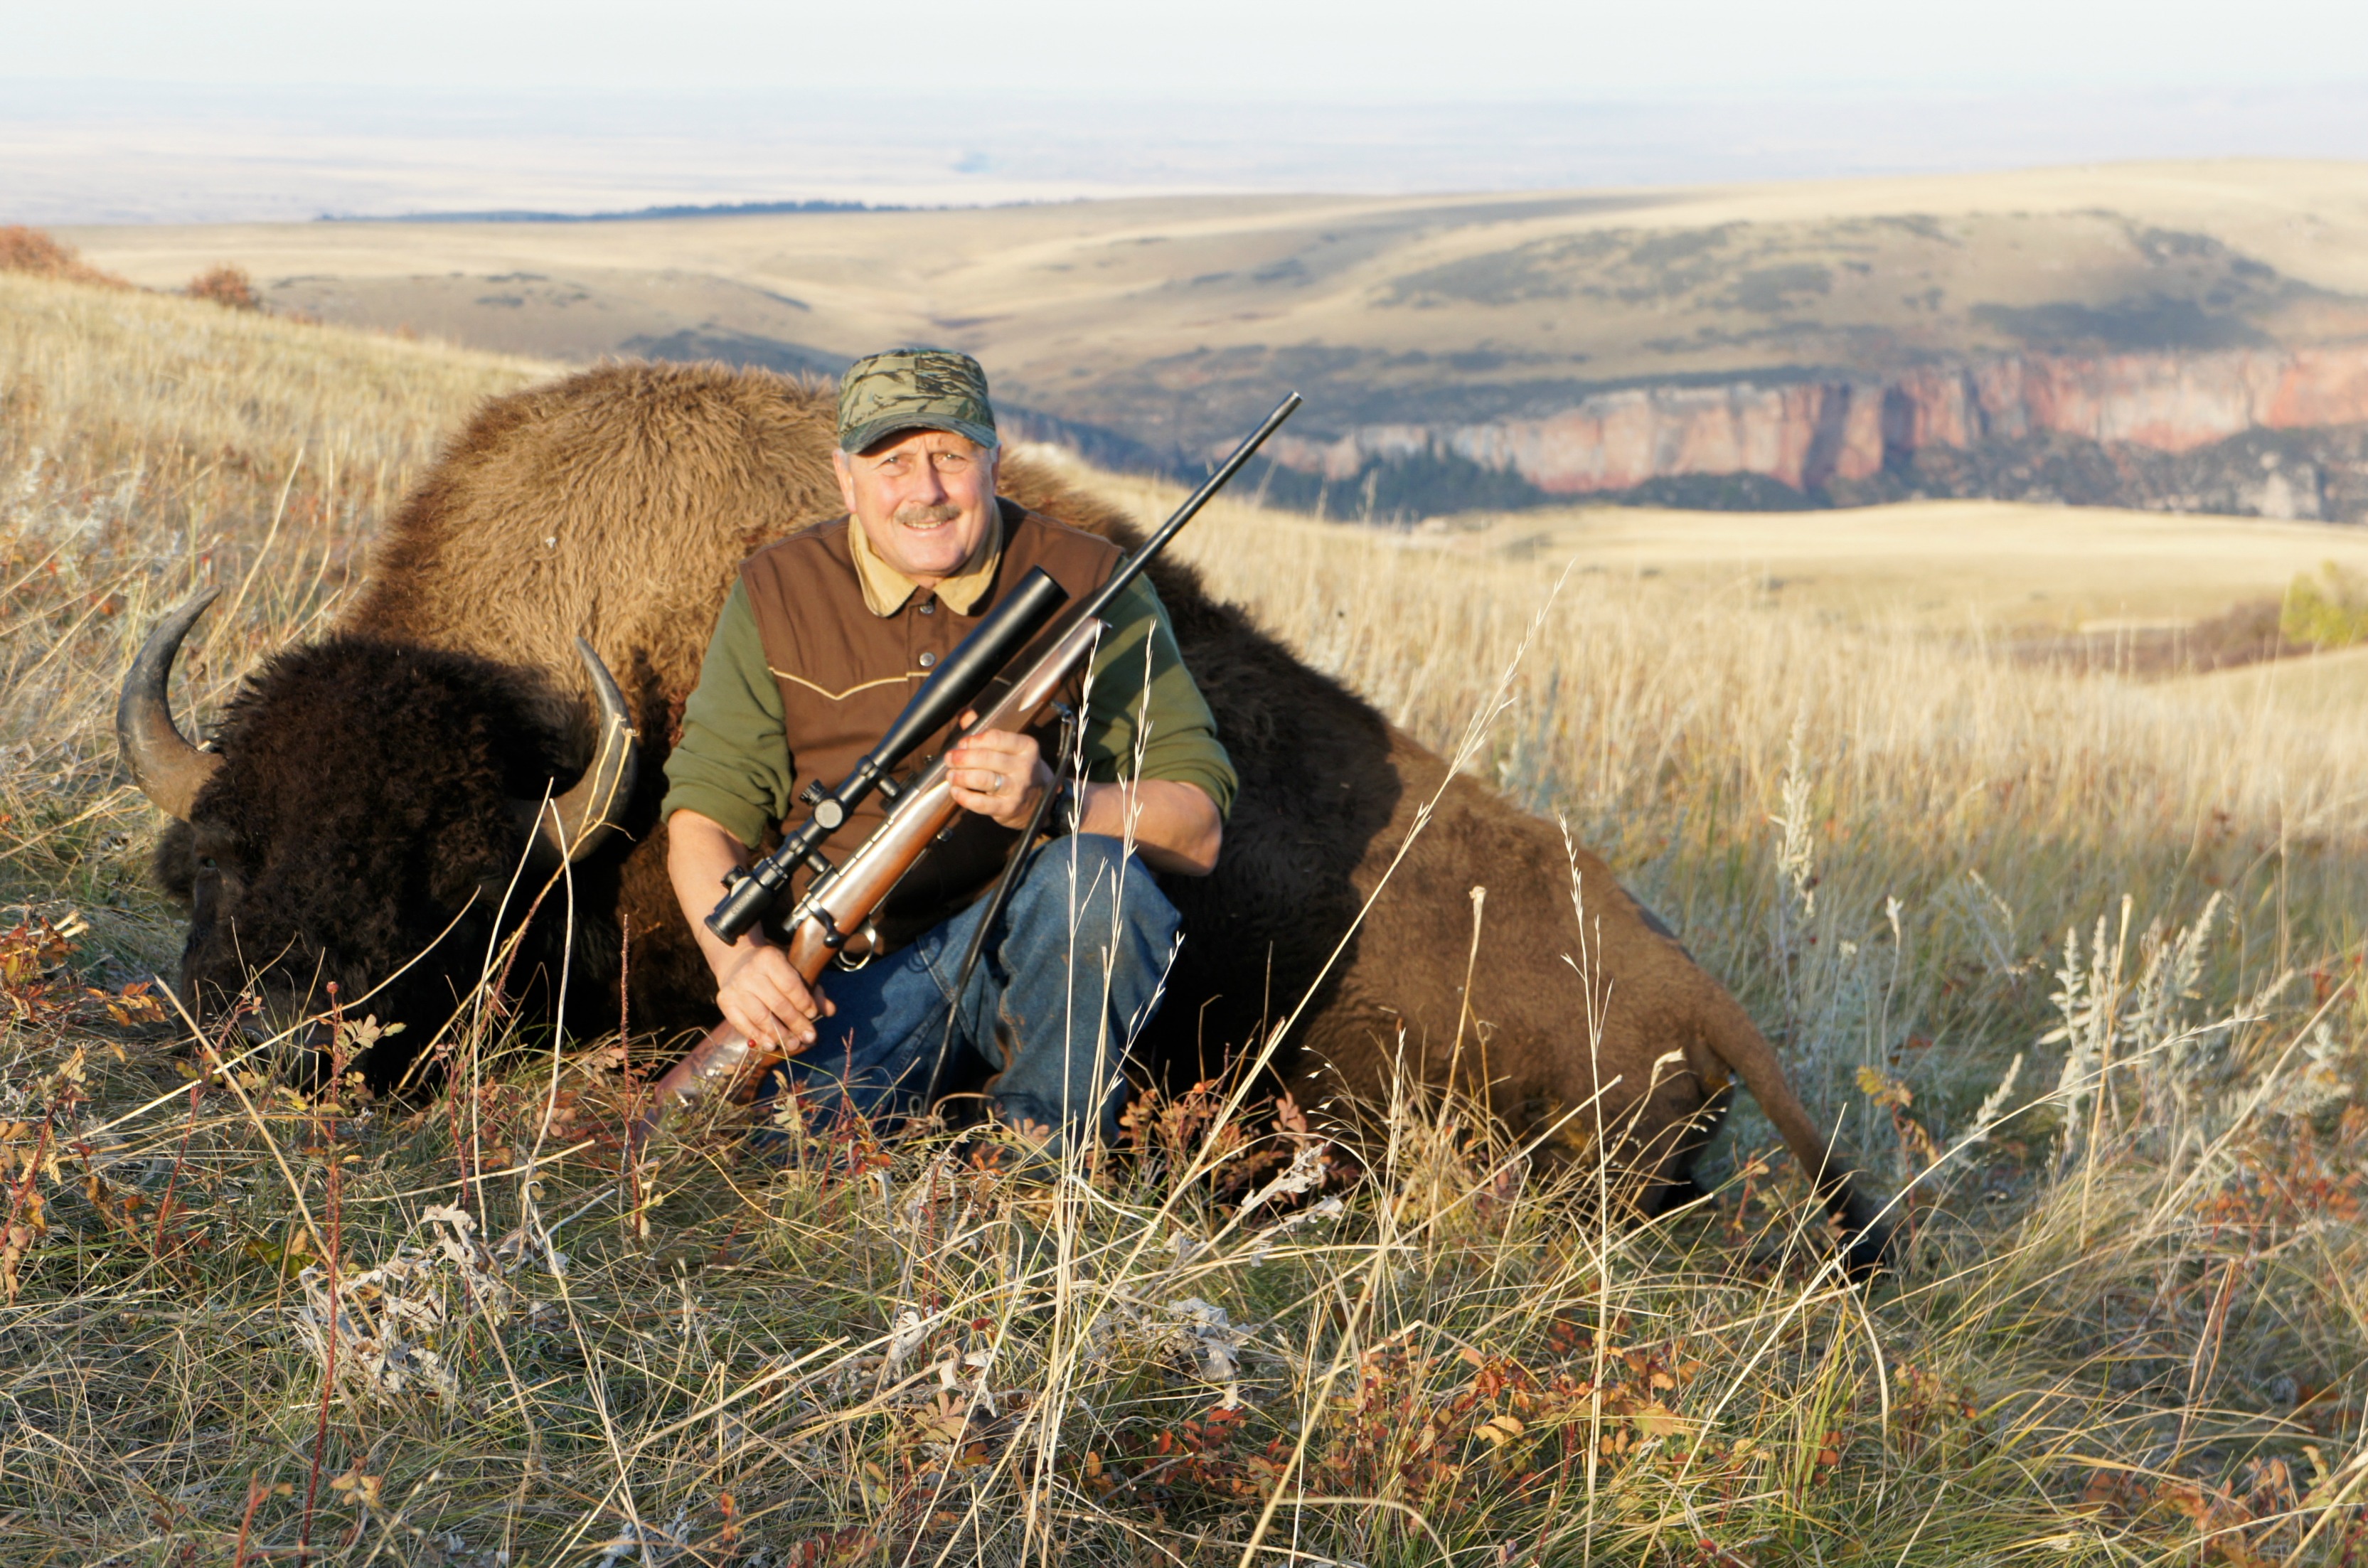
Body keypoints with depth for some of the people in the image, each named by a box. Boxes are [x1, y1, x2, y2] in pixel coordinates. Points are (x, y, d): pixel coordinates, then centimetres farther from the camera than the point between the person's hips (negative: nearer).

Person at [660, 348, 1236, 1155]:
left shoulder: (1091, 585, -3)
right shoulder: (775, 596, 2)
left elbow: (1197, 830, -7)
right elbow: (703, 815, 1)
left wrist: (1051, 803, -27)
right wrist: (738, 956, -20)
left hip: (1040, 961, 0)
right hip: (858, 974, 0)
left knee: (1091, 873, -33)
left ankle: (1043, 1154, -11)